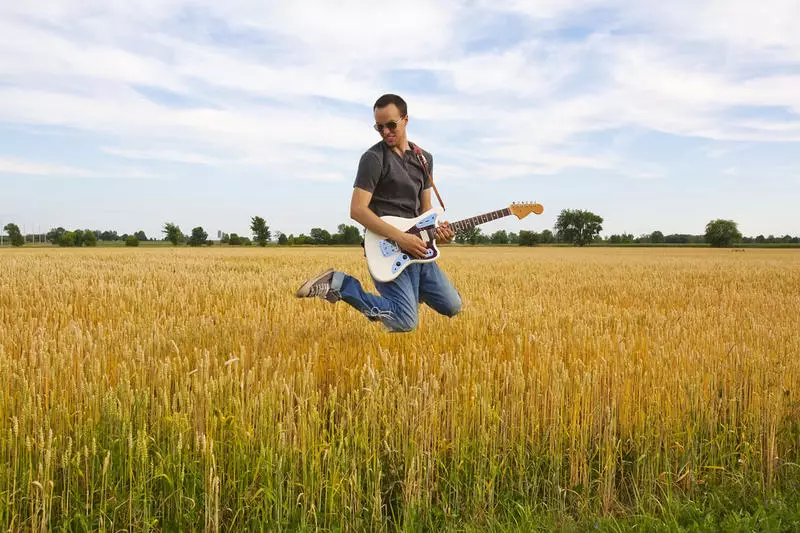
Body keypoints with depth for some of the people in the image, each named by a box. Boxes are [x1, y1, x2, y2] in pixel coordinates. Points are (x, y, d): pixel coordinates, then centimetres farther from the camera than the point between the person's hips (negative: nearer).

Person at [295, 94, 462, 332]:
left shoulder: (424, 159, 13)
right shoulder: (374, 158, -9)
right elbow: (357, 210, -15)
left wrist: (436, 230, -4)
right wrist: (400, 237, -22)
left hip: (417, 247, 7)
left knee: (452, 307, 7)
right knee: (407, 322, -17)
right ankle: (340, 284, -4)